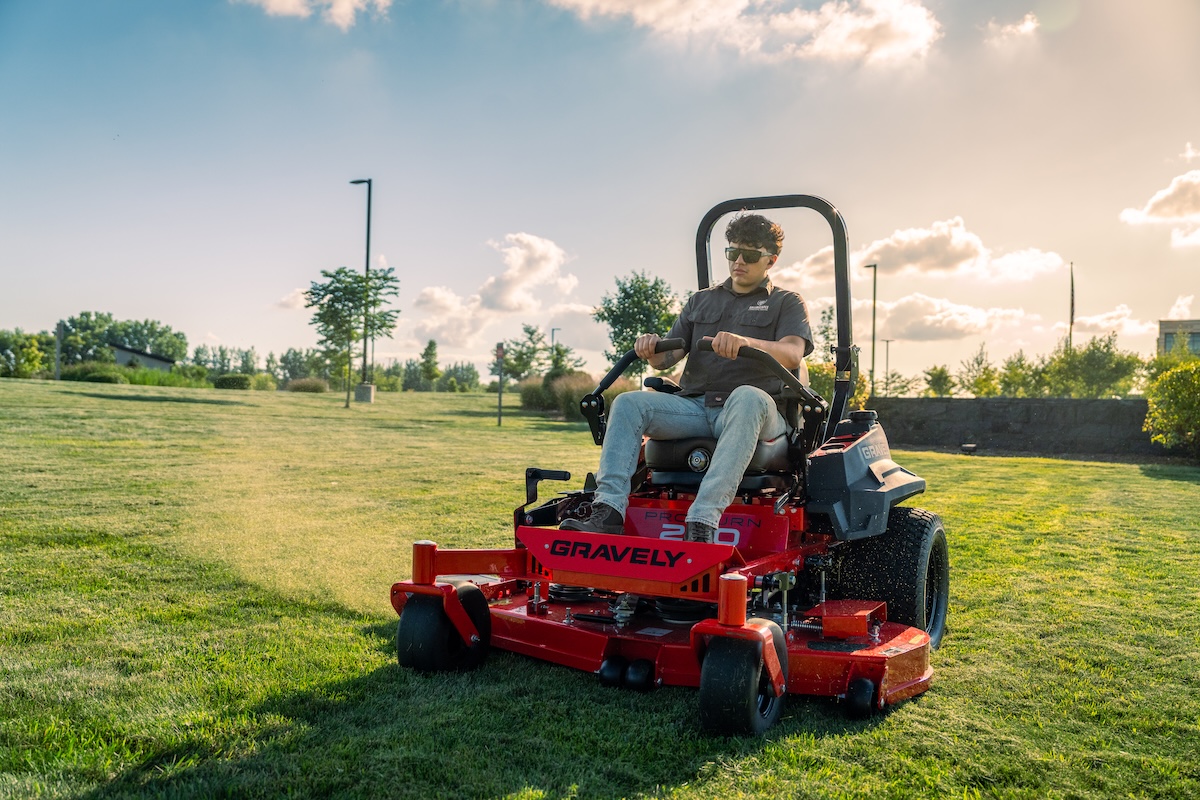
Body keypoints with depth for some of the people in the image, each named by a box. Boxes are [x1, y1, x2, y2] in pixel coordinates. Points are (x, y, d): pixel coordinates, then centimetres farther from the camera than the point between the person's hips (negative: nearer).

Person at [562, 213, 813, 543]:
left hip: (758, 412, -4)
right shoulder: (701, 300, 24)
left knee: (748, 397, -39)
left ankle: (702, 523, -48)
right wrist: (651, 351, -11)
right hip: (695, 407, 4)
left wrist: (745, 342, -30)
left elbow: (793, 353, -10)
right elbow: (667, 358, 15)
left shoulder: (787, 303, 12)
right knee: (628, 403, -19)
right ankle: (608, 512, -31)